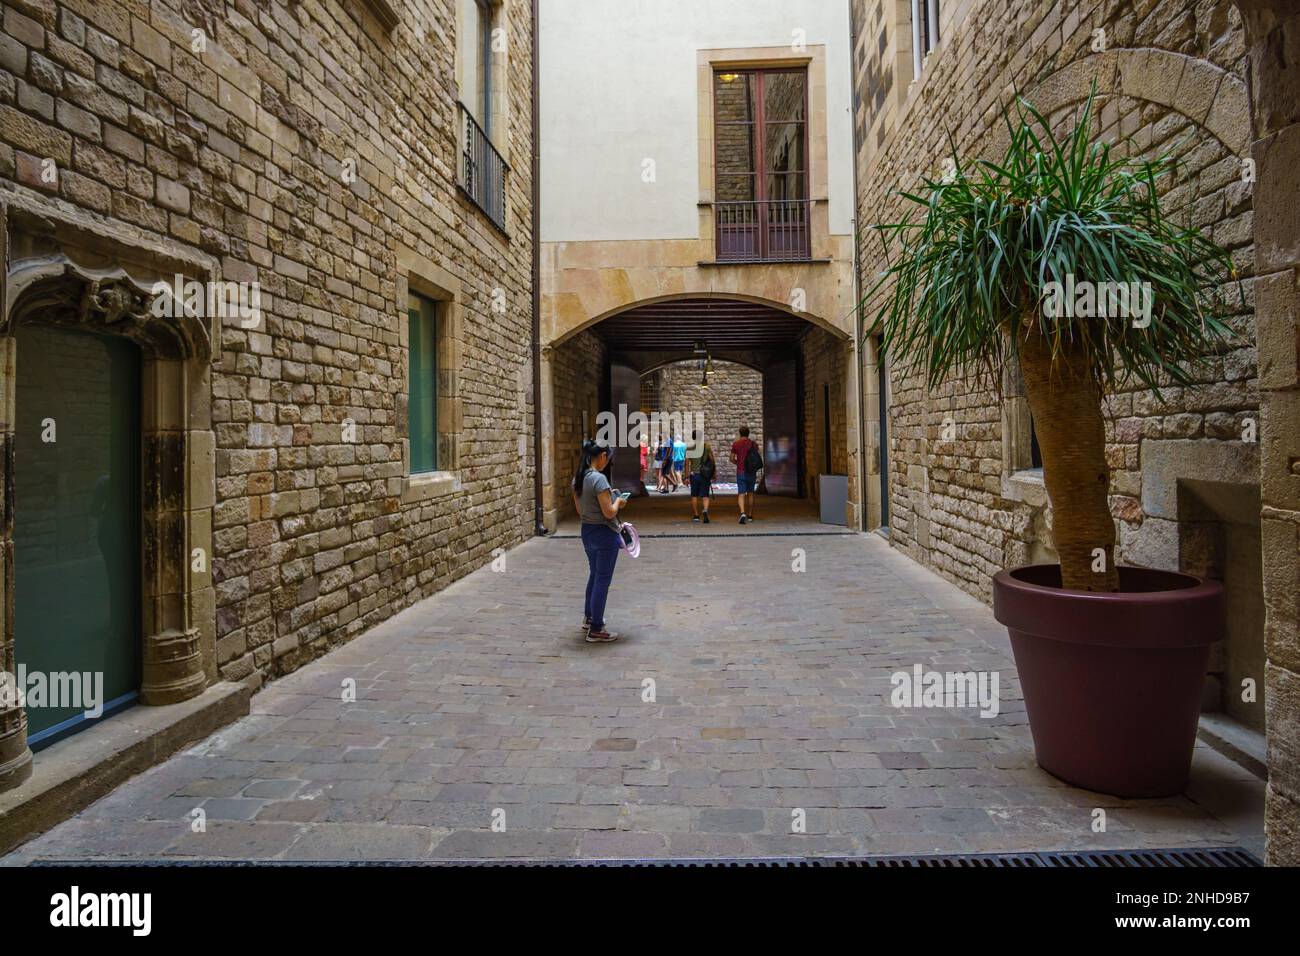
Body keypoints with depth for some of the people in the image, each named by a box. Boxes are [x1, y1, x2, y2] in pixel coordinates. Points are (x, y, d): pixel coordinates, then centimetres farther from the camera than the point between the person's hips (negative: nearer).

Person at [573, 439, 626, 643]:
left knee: (594, 574, 25)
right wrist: (617, 501, -3)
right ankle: (595, 630, 11)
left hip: (587, 532, 8)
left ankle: (589, 617, 40)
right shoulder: (599, 478, -22)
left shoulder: (578, 478, 4)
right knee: (602, 580, 3)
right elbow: (609, 513, -23)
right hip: (605, 534, -8)